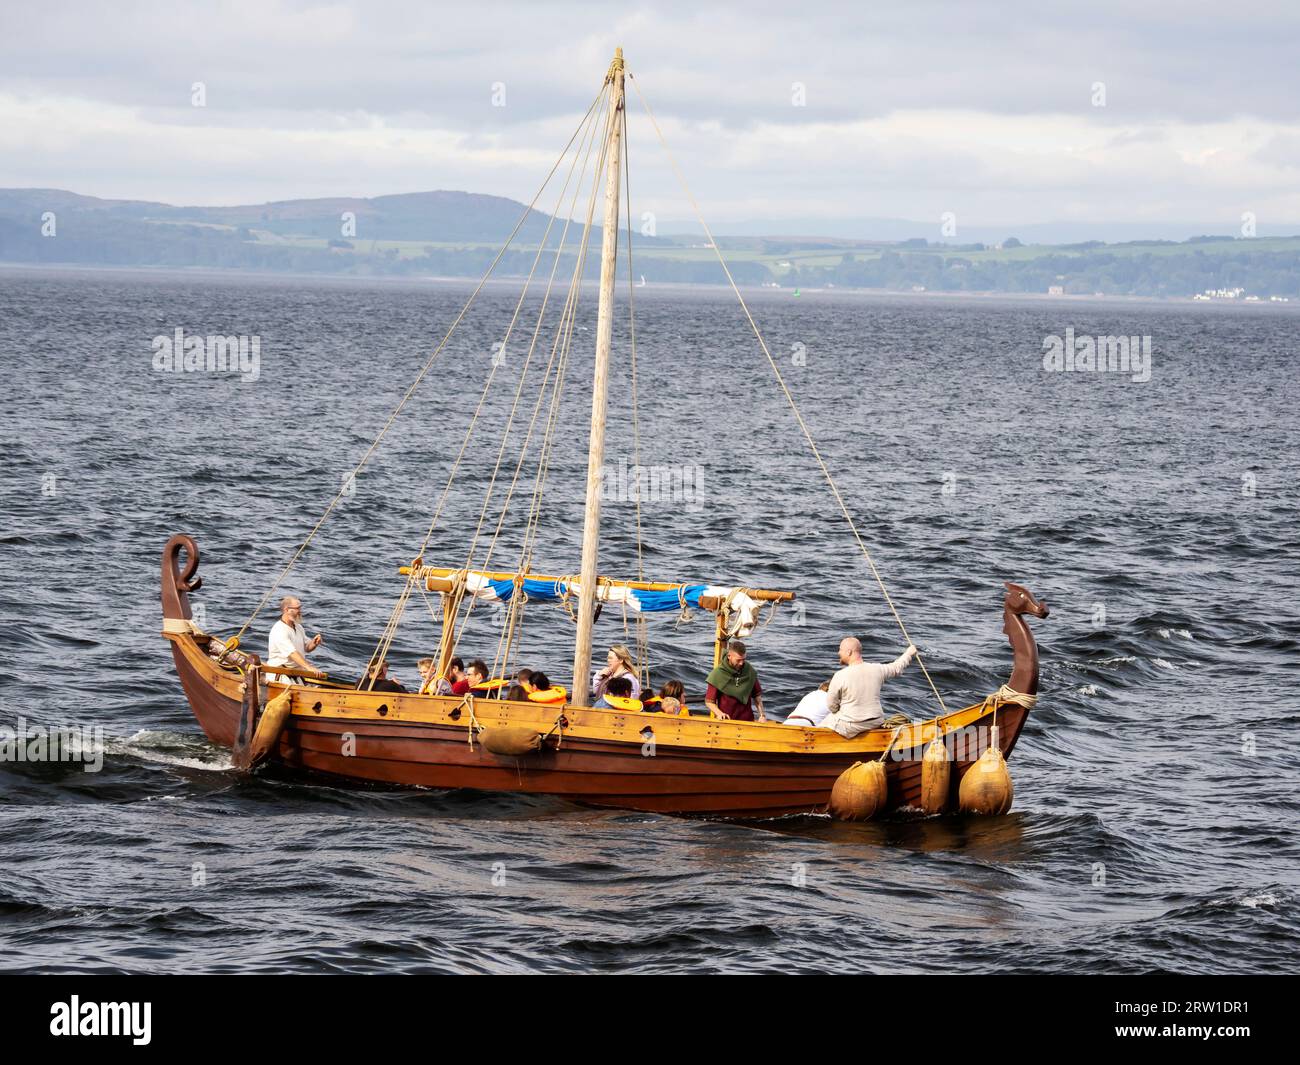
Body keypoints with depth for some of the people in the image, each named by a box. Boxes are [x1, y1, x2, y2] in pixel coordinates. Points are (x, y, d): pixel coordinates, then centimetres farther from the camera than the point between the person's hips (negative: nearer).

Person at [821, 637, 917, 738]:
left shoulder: (839, 676, -19)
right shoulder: (877, 669, -6)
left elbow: (831, 706, -11)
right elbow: (896, 668, 15)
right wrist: (909, 654, 35)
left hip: (850, 727, -4)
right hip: (875, 724, 4)